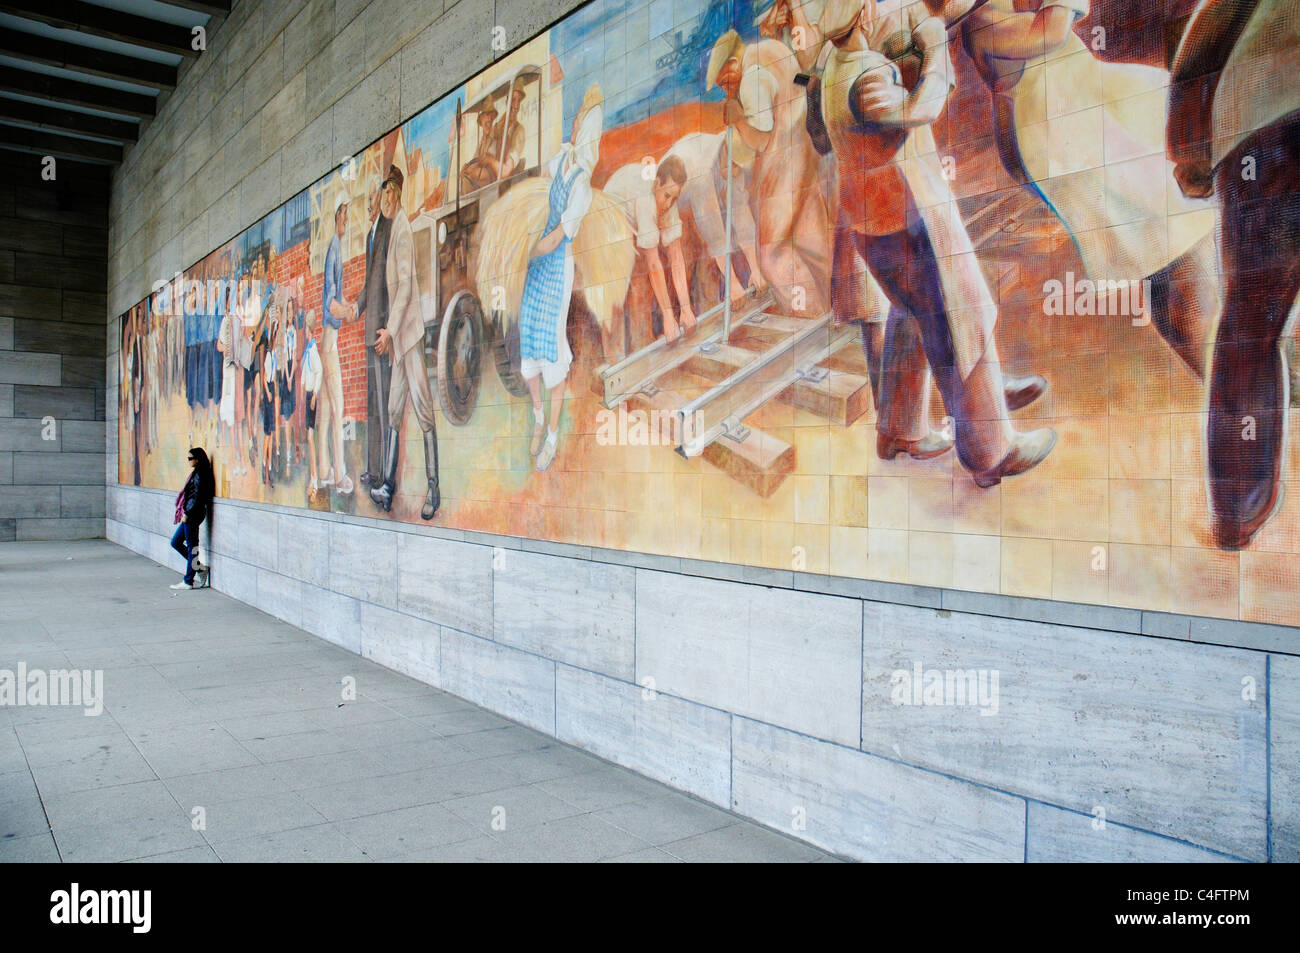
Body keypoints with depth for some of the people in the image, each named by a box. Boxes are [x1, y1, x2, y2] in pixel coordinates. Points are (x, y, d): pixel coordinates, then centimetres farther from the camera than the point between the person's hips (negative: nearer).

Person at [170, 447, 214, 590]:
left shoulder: (199, 475, -14)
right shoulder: (195, 473, 15)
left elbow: (196, 497, -19)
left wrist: (187, 513, -17)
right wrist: (185, 513, 18)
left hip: (193, 515, -10)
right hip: (190, 515, 10)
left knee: (191, 546, -3)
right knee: (175, 542, 15)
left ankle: (188, 582, 3)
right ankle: (199, 567, 18)